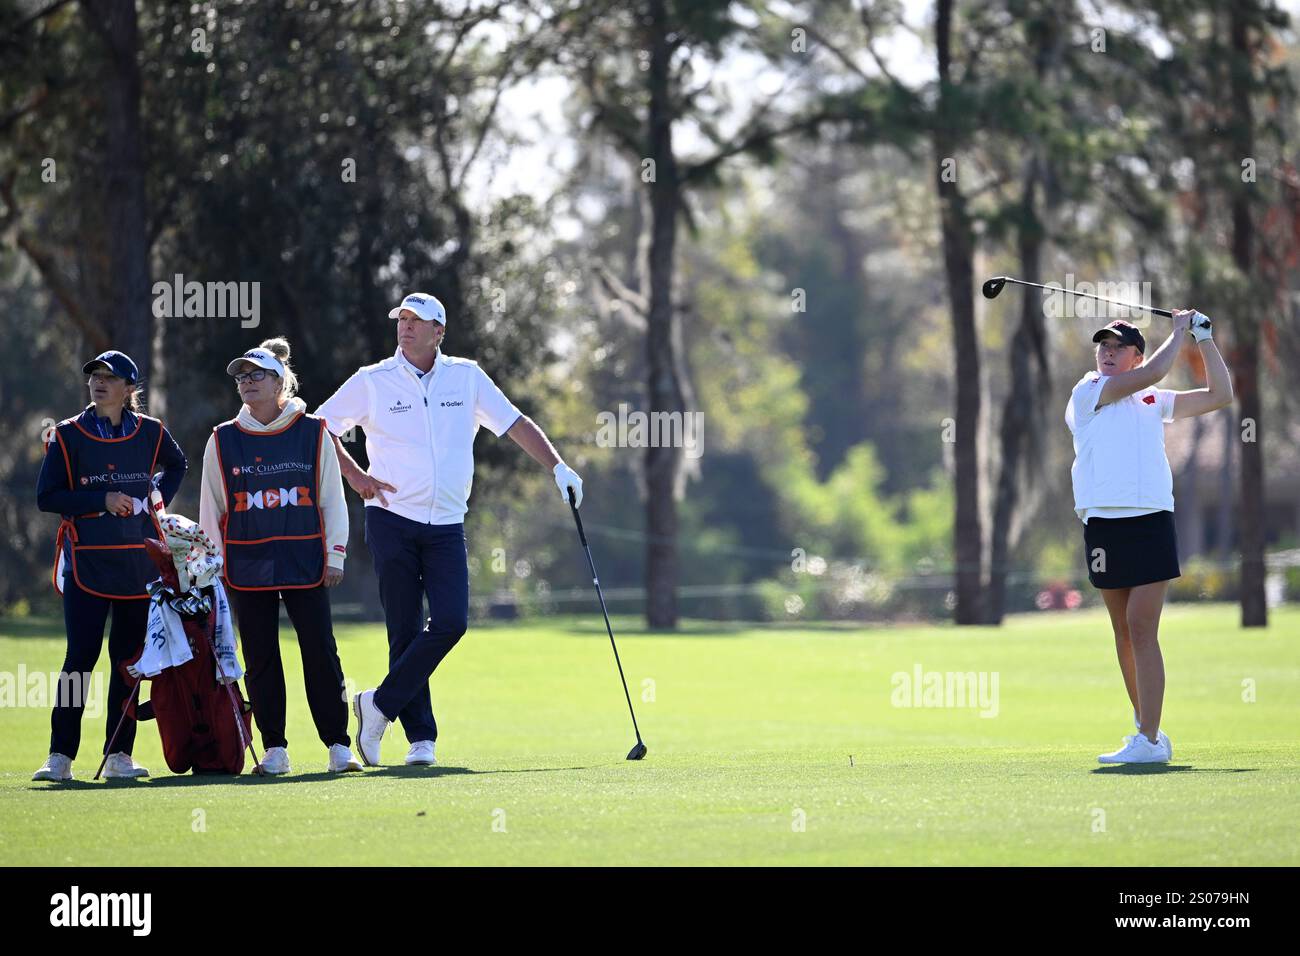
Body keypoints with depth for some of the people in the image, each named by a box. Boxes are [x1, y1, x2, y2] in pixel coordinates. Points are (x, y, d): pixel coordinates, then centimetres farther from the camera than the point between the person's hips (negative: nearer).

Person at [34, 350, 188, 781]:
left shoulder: (150, 432, 6)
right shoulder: (68, 435, -1)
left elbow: (177, 465, 26)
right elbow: (47, 497, -4)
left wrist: (157, 497, 8)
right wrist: (102, 501, -13)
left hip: (139, 563, 3)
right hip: (86, 563, -3)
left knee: (129, 659, 6)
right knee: (81, 656, -10)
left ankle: (119, 754, 11)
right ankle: (60, 756, -9)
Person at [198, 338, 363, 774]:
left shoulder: (313, 433, 3)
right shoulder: (223, 440, 7)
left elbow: (332, 498, 6)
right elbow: (212, 508, 11)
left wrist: (335, 556, 0)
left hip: (305, 562, -1)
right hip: (247, 566, 1)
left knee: (321, 653, -4)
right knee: (260, 657, 2)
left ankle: (339, 746, 2)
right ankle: (274, 749, 9)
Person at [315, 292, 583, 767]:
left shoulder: (466, 377, 8)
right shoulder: (372, 382, 2)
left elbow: (516, 424, 11)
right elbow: (320, 426, 10)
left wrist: (558, 467, 2)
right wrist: (354, 476, 1)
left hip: (447, 527, 2)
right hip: (392, 521, -2)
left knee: (450, 623, -14)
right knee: (405, 632, -4)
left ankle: (380, 704, -1)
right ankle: (420, 736, 3)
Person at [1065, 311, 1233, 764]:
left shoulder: (1153, 401, 17)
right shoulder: (1087, 393, 6)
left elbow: (1219, 395, 21)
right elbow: (1150, 375, -6)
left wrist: (1204, 337, 19)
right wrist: (1178, 332, 6)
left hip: (1151, 523, 0)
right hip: (1104, 523, 0)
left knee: (1141, 628, -11)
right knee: (1124, 632, 6)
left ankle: (1148, 740, -14)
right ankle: (1147, 727, 17)